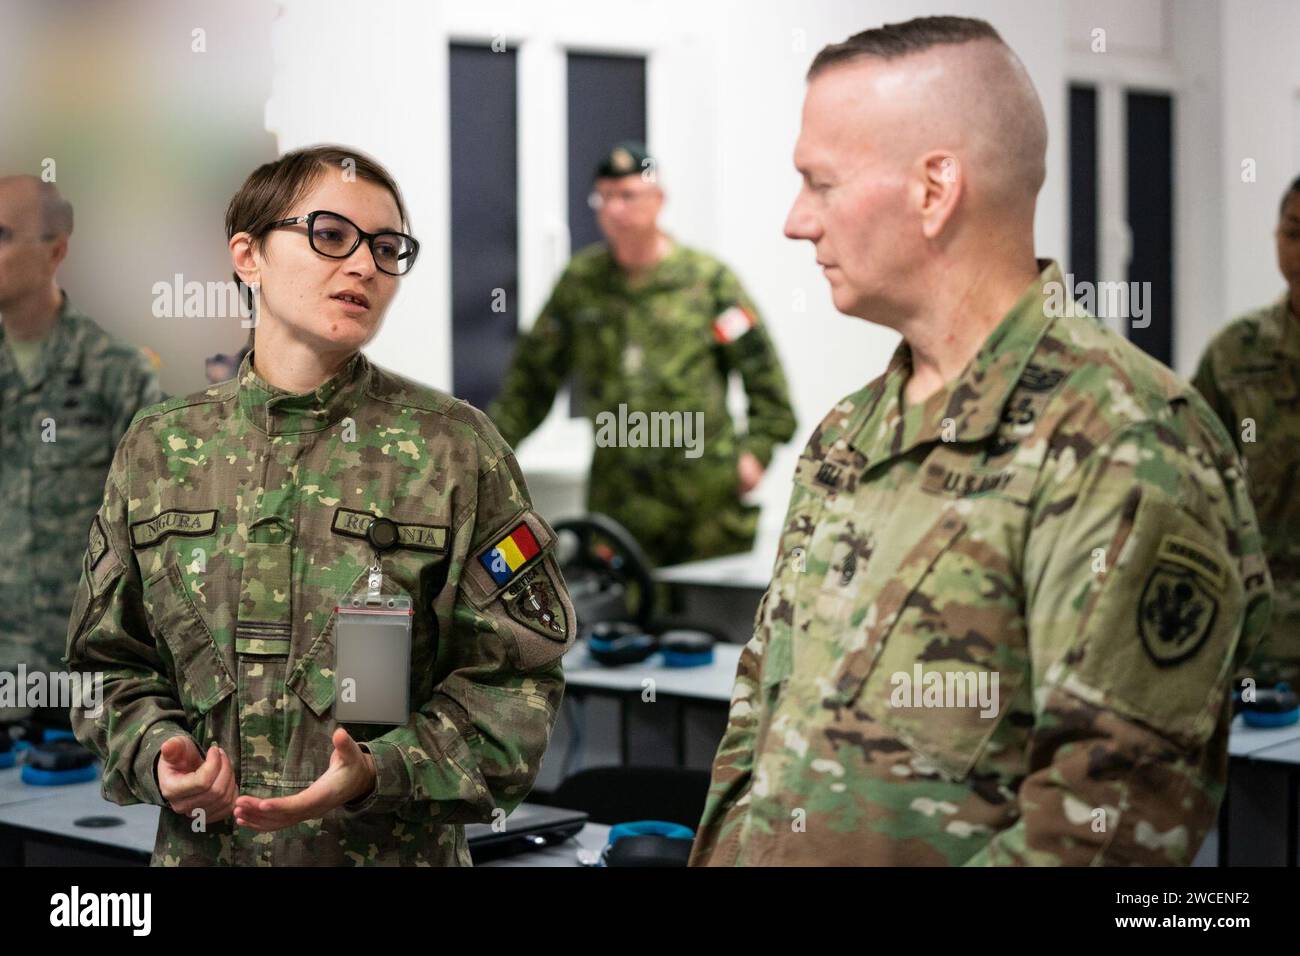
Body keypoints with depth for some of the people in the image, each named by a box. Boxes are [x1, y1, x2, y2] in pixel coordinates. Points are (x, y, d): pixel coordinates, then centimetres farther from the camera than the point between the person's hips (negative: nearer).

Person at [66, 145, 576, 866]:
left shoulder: (454, 448, -5)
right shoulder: (159, 447, 3)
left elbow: (515, 679, -8)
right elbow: (112, 661, 9)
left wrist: (379, 774, -22)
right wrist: (155, 752, -11)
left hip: (398, 851, -2)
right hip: (199, 847, 2)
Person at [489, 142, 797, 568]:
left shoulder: (708, 277, 2)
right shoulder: (581, 281, 9)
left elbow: (764, 373, 4)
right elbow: (532, 374, 12)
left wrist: (757, 450, -4)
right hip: (617, 496, 2)